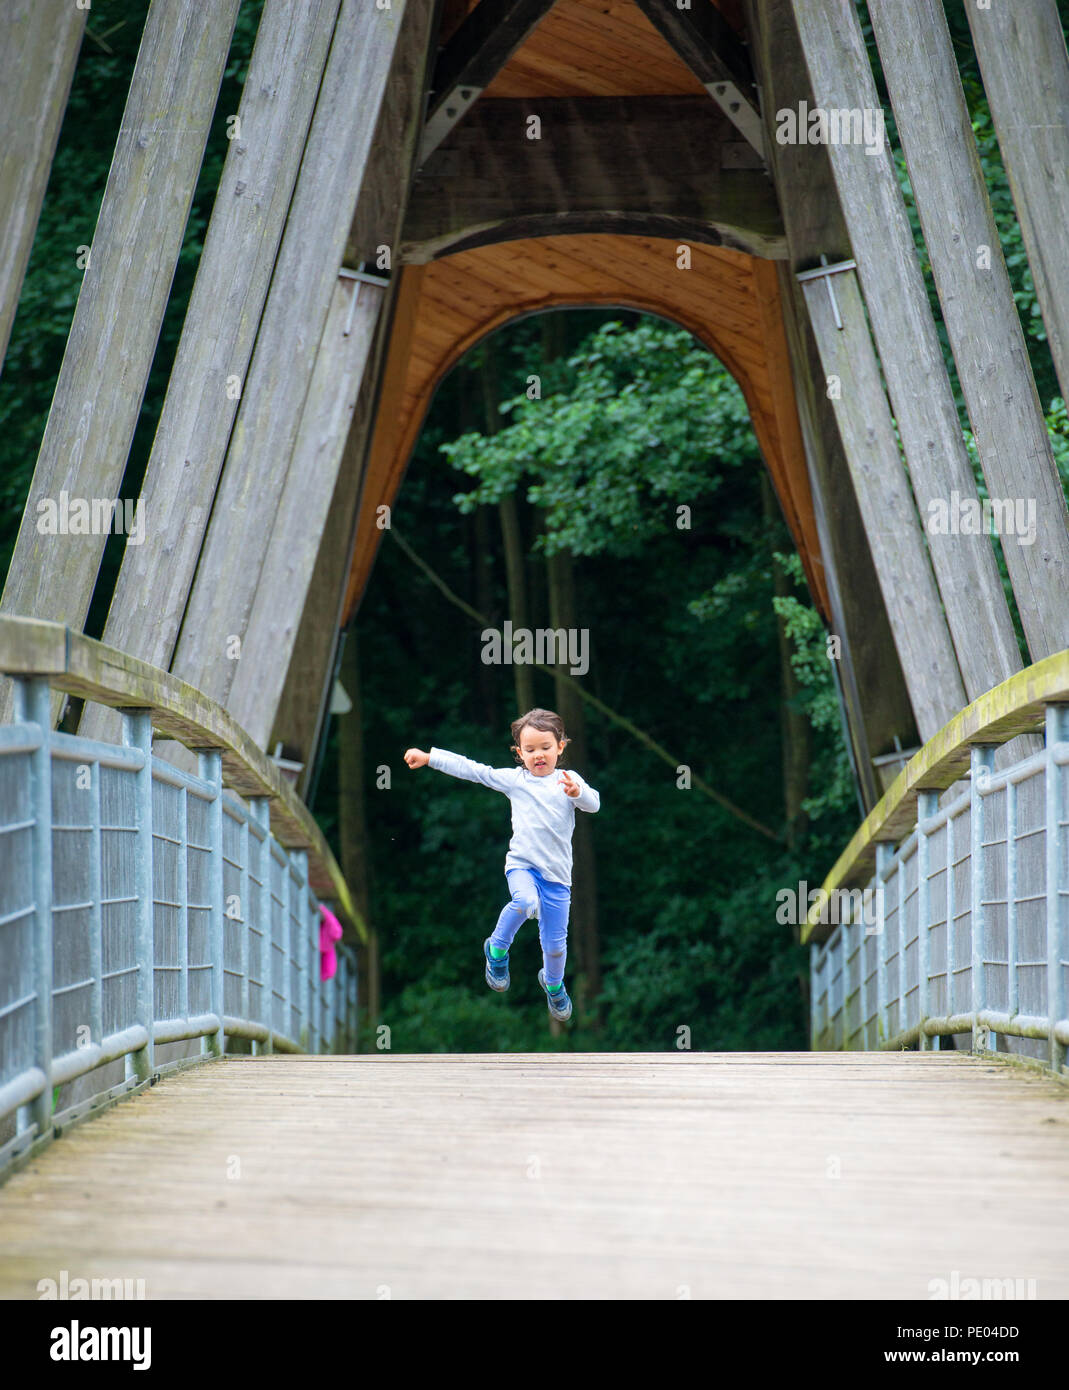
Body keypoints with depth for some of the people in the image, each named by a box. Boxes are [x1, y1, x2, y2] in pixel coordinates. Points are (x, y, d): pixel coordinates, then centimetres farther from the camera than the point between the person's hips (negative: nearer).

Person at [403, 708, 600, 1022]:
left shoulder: (568, 780, 3)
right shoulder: (514, 779, 5)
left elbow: (593, 804, -13)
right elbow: (472, 770, 7)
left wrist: (578, 793, -35)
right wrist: (428, 757, 7)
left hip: (557, 872, 1)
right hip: (522, 863, -1)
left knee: (555, 942, 8)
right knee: (525, 902, -35)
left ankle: (553, 984, 41)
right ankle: (497, 949, -8)